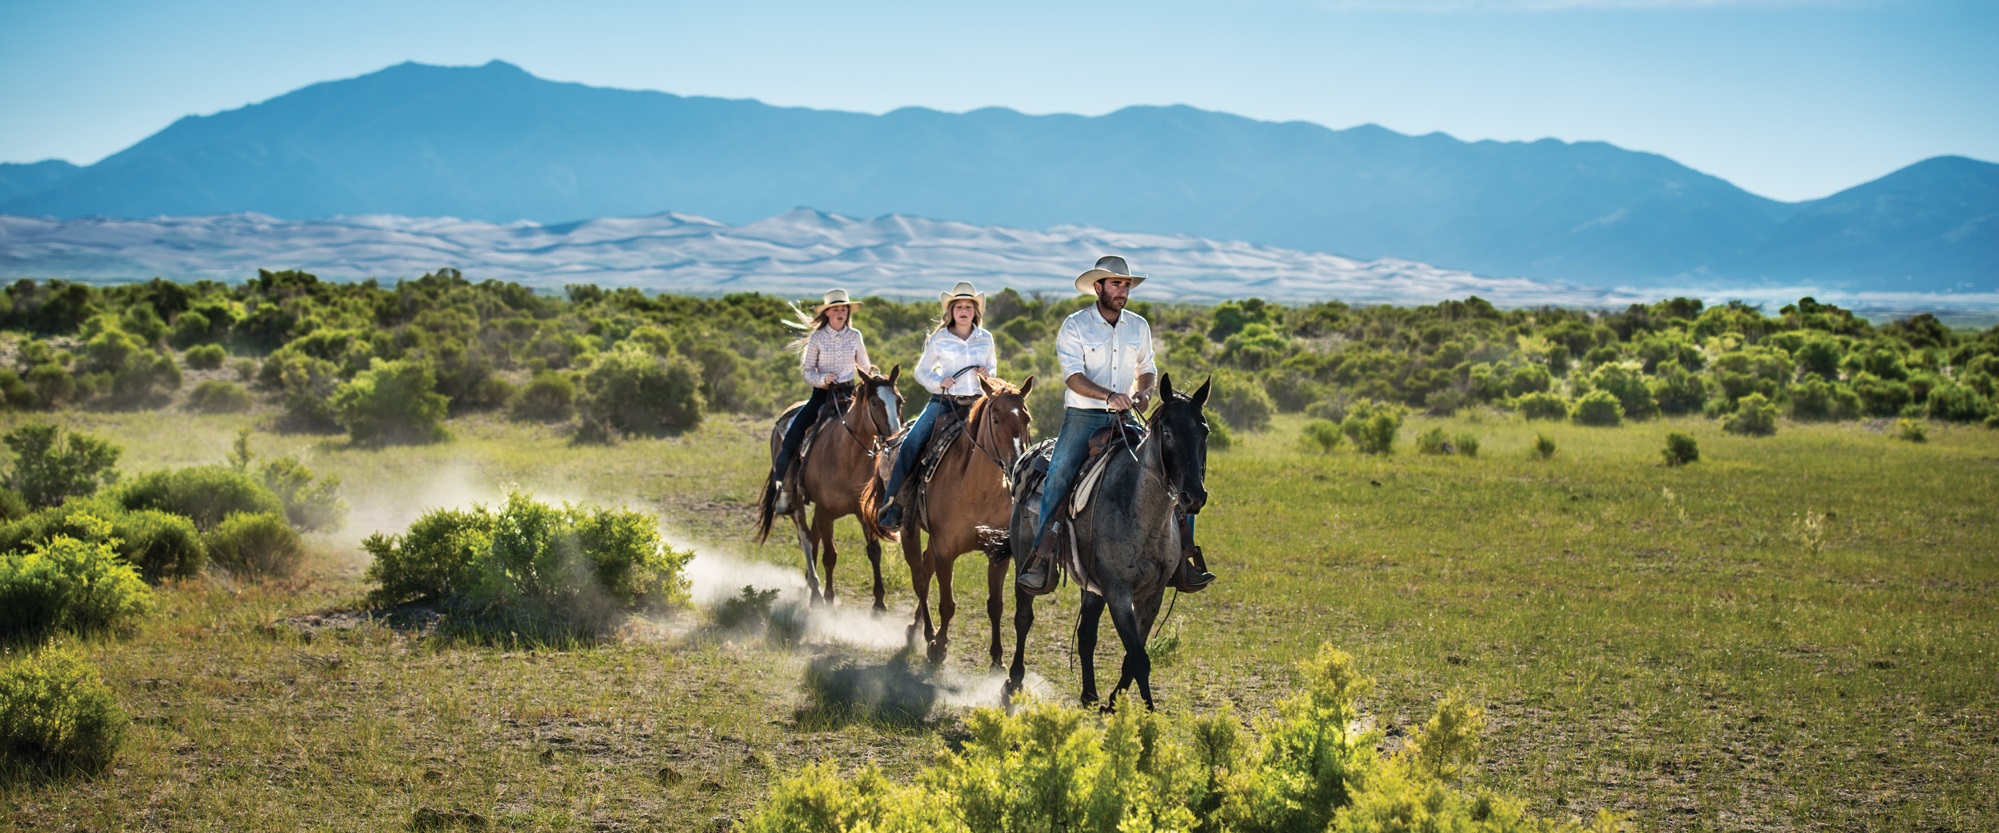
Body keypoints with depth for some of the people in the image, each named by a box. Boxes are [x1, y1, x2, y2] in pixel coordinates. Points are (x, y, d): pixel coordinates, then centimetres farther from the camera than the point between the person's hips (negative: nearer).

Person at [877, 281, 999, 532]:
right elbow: (922, 371, 7)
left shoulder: (986, 338, 8)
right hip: (943, 401, -2)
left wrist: (987, 373, -3)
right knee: (911, 442, -20)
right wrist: (938, 382, -12)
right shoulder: (939, 339, 2)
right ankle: (893, 503, -17)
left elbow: (992, 368, 21)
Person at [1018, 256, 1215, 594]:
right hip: (1083, 417, -4)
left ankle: (1181, 558, -3)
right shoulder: (1074, 326, -4)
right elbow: (1073, 377, -15)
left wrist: (1143, 392, -2)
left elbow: (1147, 369, 22)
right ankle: (1041, 559, -23)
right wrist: (1109, 396, -31)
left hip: (1125, 418, 4)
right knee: (1058, 477, -25)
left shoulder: (1139, 327, 10)